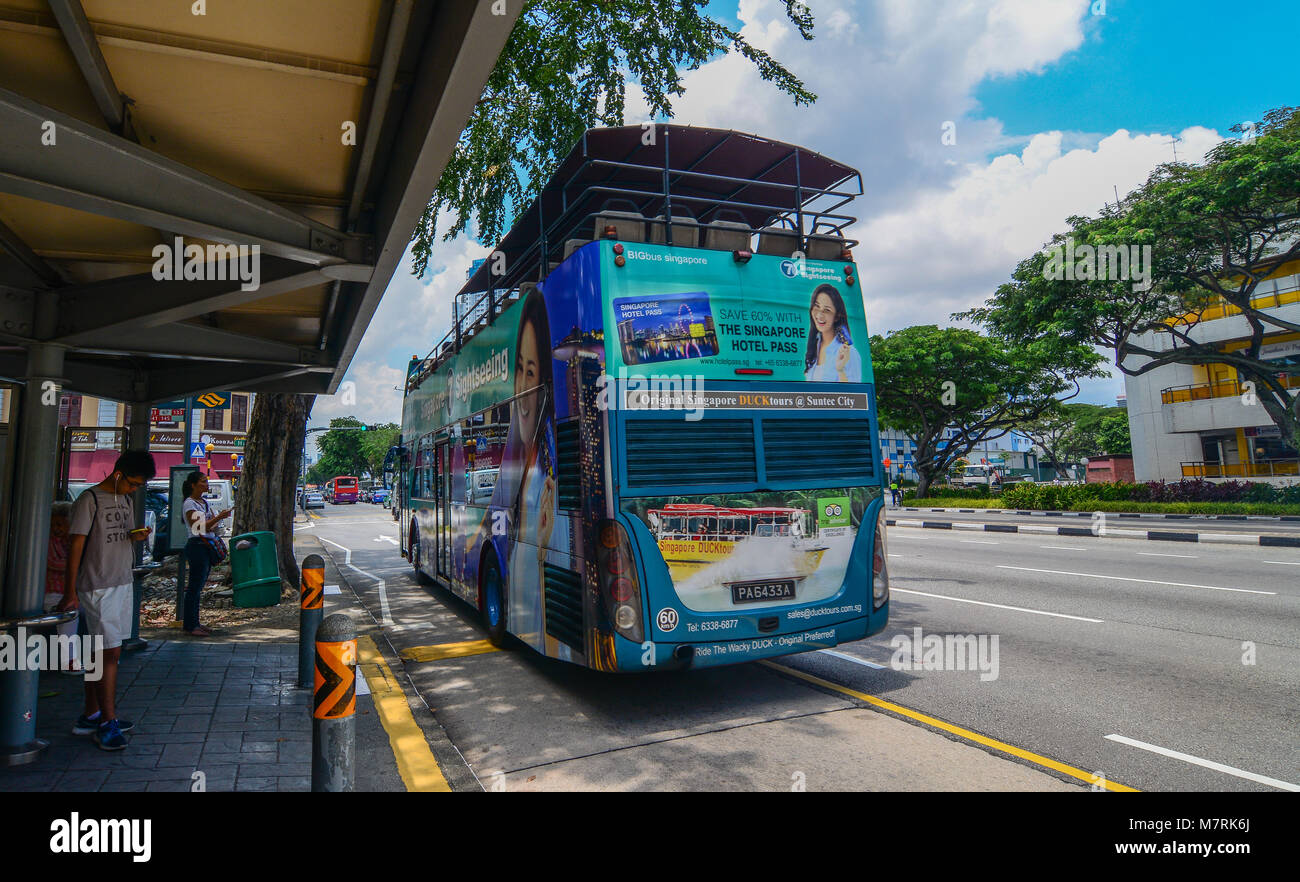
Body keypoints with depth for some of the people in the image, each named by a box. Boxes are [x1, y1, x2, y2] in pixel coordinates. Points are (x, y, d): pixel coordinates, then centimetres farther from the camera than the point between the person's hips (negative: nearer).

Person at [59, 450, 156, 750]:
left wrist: (137, 536, -1)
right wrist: (70, 591, -13)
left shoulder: (126, 500, 14)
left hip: (123, 584, 7)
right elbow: (76, 545, -11)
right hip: (97, 587, -7)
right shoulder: (89, 500, -10)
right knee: (110, 653, -8)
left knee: (101, 652, 12)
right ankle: (108, 723, -1)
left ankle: (90, 716, 21)